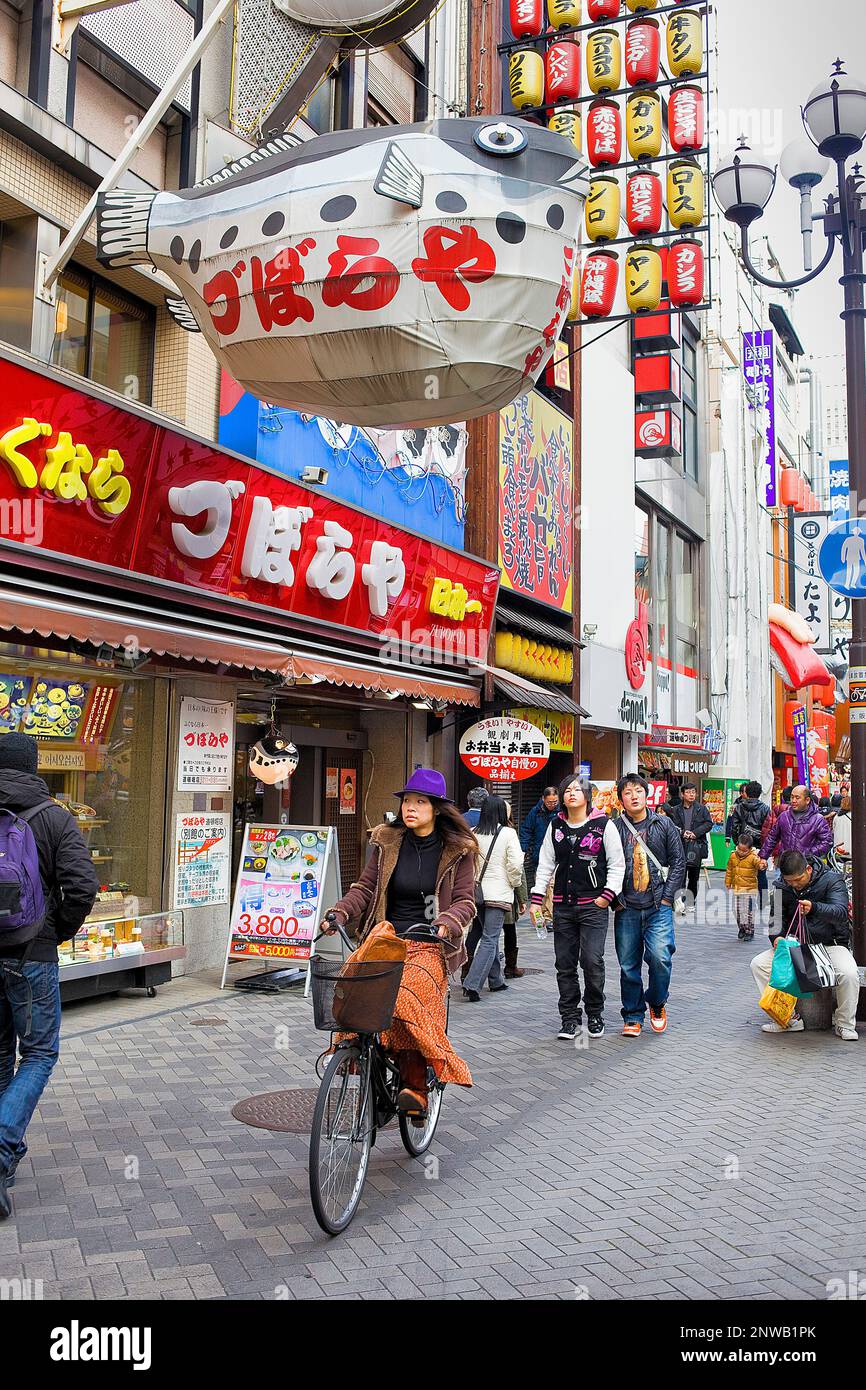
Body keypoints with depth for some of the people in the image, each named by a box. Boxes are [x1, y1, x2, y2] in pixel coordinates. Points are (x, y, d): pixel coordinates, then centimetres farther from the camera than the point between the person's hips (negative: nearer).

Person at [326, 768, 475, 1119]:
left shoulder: (457, 850, 5)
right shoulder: (388, 843, 11)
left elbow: (465, 900, 0)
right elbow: (365, 887, 9)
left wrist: (447, 922, -20)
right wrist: (339, 912, -9)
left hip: (429, 945, -3)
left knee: (406, 998, -30)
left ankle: (415, 1086, -15)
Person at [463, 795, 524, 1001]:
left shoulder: (474, 834, 1)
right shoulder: (508, 833, -9)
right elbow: (515, 864, -11)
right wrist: (515, 883, 6)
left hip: (478, 890, 5)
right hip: (499, 893, -5)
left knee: (490, 937, 19)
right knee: (489, 940, -3)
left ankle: (495, 980, 28)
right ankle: (471, 984, -13)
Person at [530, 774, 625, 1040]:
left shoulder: (604, 825, -2)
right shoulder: (556, 826, 9)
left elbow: (617, 864, 1)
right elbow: (546, 864, 11)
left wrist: (607, 896, -8)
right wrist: (537, 898, 3)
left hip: (594, 906, -4)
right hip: (562, 906, 4)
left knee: (592, 961, -9)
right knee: (565, 963, 5)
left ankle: (595, 1014, 12)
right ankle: (570, 1018, 16)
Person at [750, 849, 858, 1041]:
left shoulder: (831, 879, -13)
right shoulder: (783, 888, 0)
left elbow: (841, 912, -28)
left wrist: (814, 908, -47)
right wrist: (776, 937, -13)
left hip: (831, 944, -4)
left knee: (849, 974, -34)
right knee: (758, 964, -13)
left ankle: (845, 1024, -8)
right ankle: (790, 1018, -8)